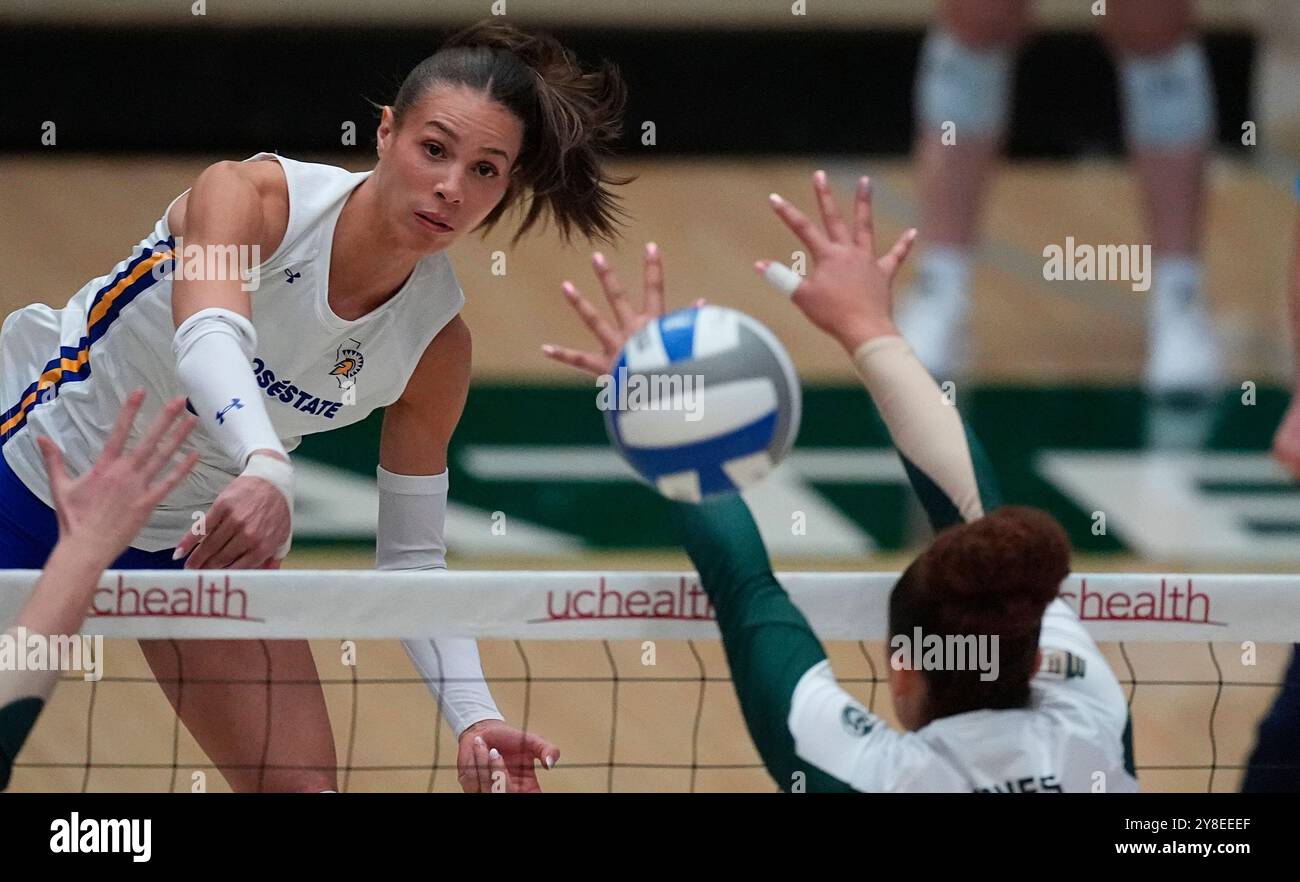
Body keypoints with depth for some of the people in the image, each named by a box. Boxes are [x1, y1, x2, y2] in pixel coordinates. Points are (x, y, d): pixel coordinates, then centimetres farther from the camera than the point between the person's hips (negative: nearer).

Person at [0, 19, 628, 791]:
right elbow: (208, 339, -48)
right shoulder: (250, 196, -28)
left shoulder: (439, 345, -15)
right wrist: (267, 470, -69)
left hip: (202, 540, 4)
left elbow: (412, 558, -7)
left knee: (303, 785, -4)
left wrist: (473, 714, -24)